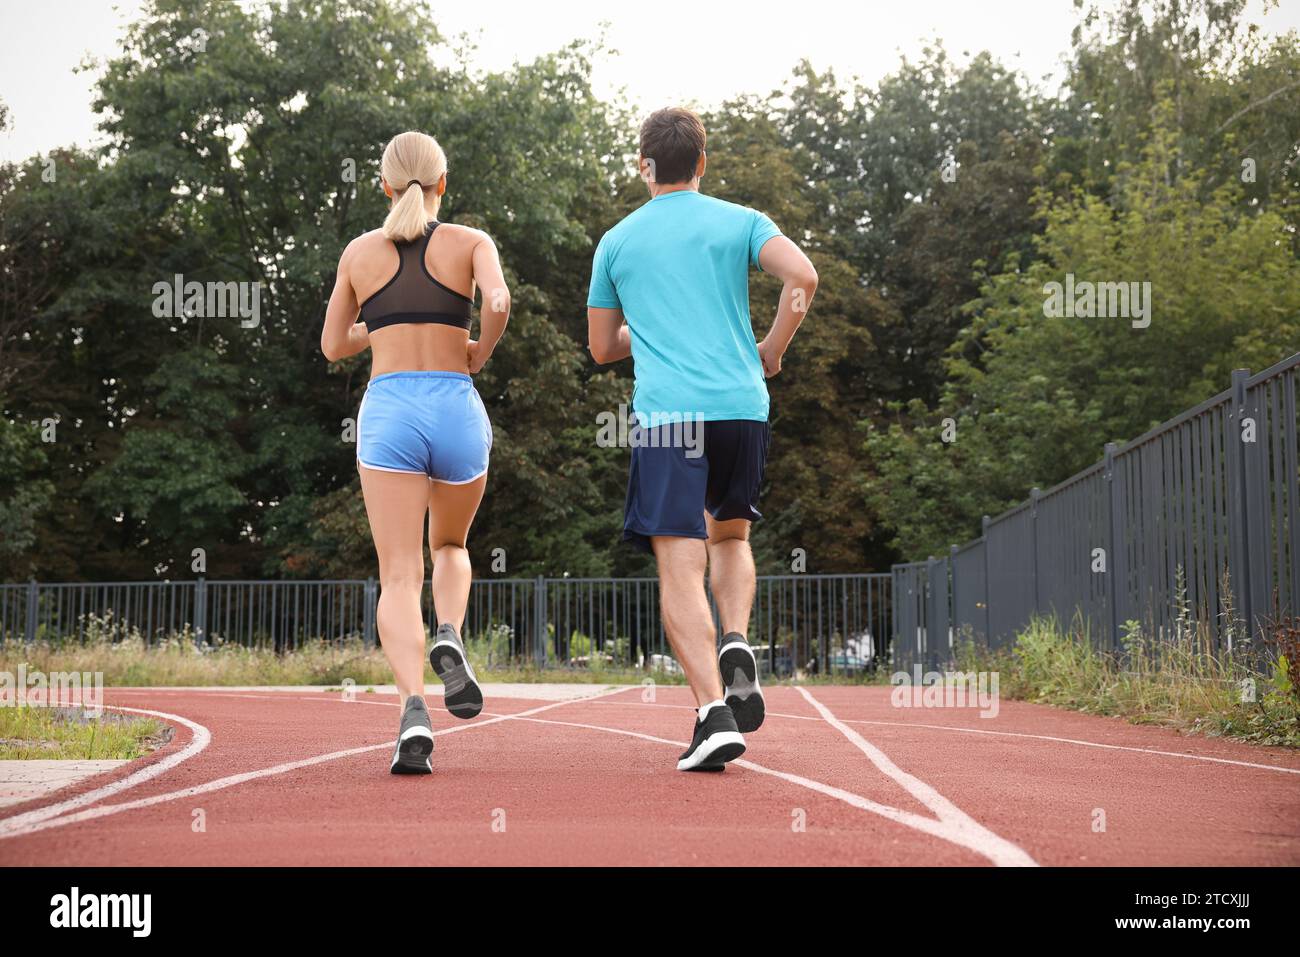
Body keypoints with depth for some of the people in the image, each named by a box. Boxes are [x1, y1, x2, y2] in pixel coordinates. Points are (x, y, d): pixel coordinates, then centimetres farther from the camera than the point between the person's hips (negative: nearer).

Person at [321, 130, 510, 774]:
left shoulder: (360, 252, 11)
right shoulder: (469, 242, 6)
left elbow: (333, 345, 20)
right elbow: (498, 301, -14)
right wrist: (481, 350, 5)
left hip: (388, 412, 0)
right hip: (457, 409, 0)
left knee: (400, 576, -4)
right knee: (449, 546, 26)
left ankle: (413, 710, -25)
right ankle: (449, 641, -4)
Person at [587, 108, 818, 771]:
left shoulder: (617, 241, 13)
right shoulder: (739, 222, 10)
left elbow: (601, 347, 19)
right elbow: (803, 276, -7)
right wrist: (771, 350, 7)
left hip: (667, 415, -2)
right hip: (742, 408, 2)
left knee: (681, 568, -5)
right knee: (730, 536, 24)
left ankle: (714, 710, -20)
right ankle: (736, 645, -2)